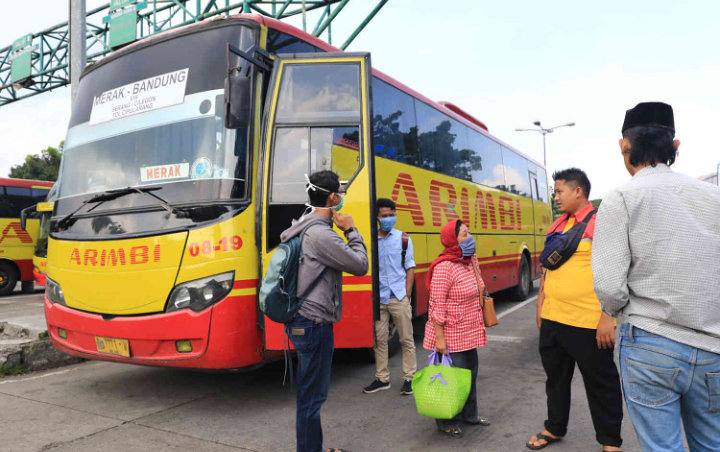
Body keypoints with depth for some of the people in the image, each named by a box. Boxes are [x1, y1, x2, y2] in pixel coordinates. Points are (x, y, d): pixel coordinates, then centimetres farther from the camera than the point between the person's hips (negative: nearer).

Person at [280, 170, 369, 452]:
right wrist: (351, 231, -5)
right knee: (312, 396, 2)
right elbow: (360, 265, -16)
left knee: (309, 392, 19)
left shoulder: (305, 229, 11)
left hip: (303, 322, 11)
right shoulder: (321, 234, -21)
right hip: (314, 325, -11)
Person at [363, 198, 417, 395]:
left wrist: (407, 296, -3)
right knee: (379, 340, 9)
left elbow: (410, 268, 4)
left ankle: (409, 378, 17)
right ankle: (382, 378, 22)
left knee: (406, 340, 5)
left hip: (398, 298, -1)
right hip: (378, 299, 1)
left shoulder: (403, 238, 3)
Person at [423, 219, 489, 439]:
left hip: (469, 333, 9)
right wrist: (439, 338, -21)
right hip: (450, 335, -8)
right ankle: (448, 423, 19)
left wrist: (479, 326, 20)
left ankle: (470, 415, 36)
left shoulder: (471, 261, 7)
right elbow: (437, 305, -21)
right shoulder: (443, 267, -20)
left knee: (471, 373, 18)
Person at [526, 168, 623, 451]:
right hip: (552, 319, 7)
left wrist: (607, 317, -19)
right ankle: (555, 429, 37)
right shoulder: (556, 226, 12)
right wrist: (540, 305, 16)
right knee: (555, 377, 19)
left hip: (588, 323, -7)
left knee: (600, 383, 9)